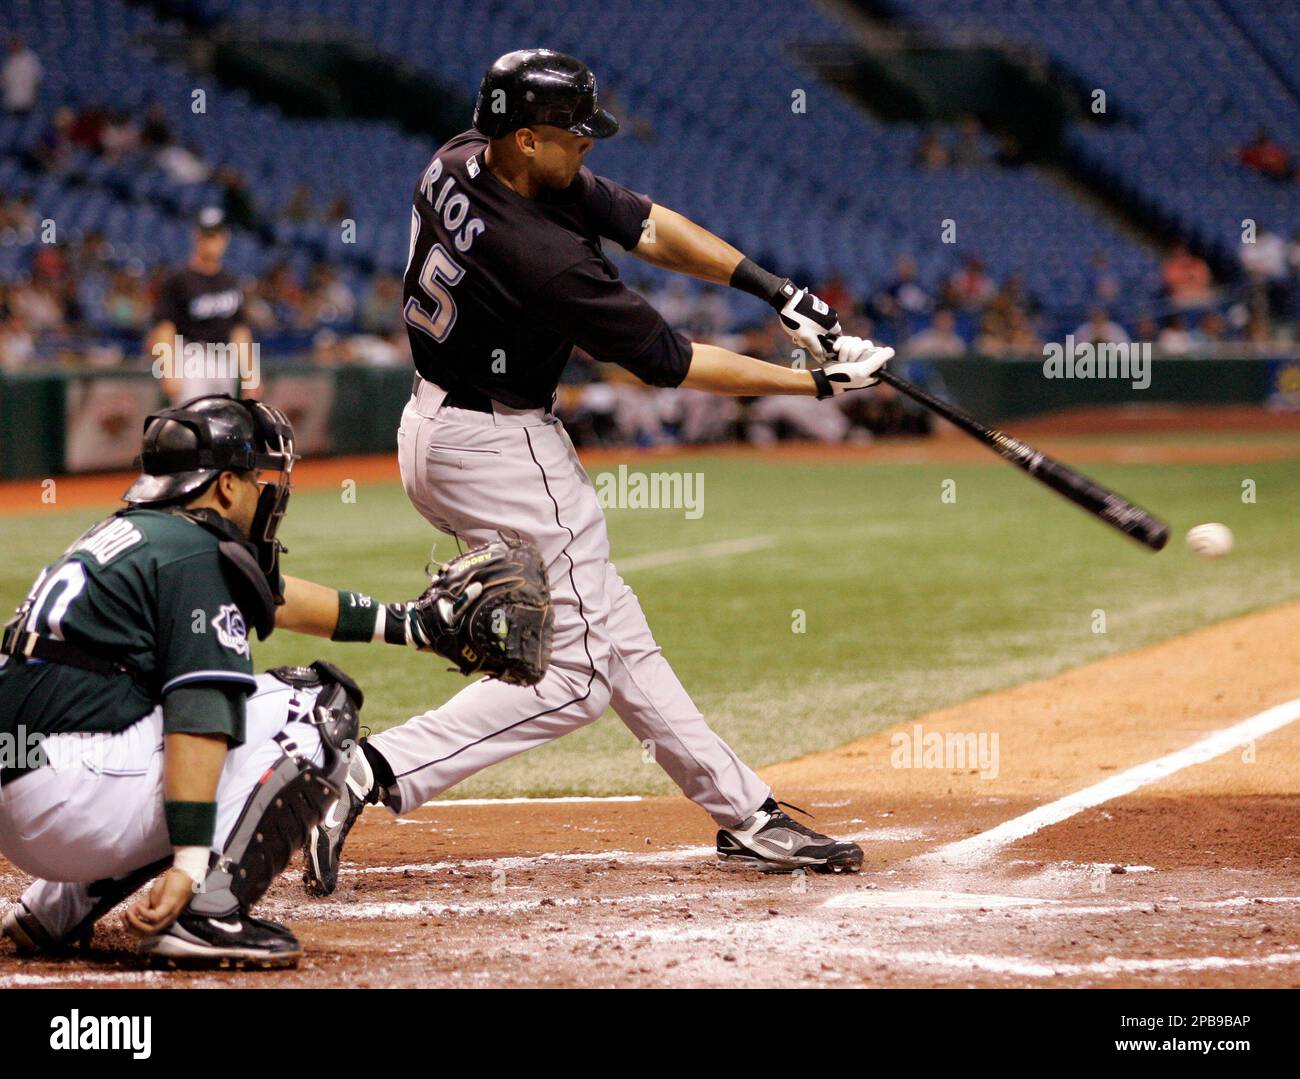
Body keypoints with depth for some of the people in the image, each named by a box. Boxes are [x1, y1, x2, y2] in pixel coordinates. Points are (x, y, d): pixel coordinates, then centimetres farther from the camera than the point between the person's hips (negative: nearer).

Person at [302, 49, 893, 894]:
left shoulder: (460, 164, -4)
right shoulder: (544, 259, -30)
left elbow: (642, 222, 0)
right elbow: (670, 363, -19)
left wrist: (776, 289, -6)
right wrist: (818, 383, -10)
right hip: (501, 452, -10)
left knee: (615, 630, 15)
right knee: (577, 667, -5)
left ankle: (745, 813, 23)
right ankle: (372, 773, -17)